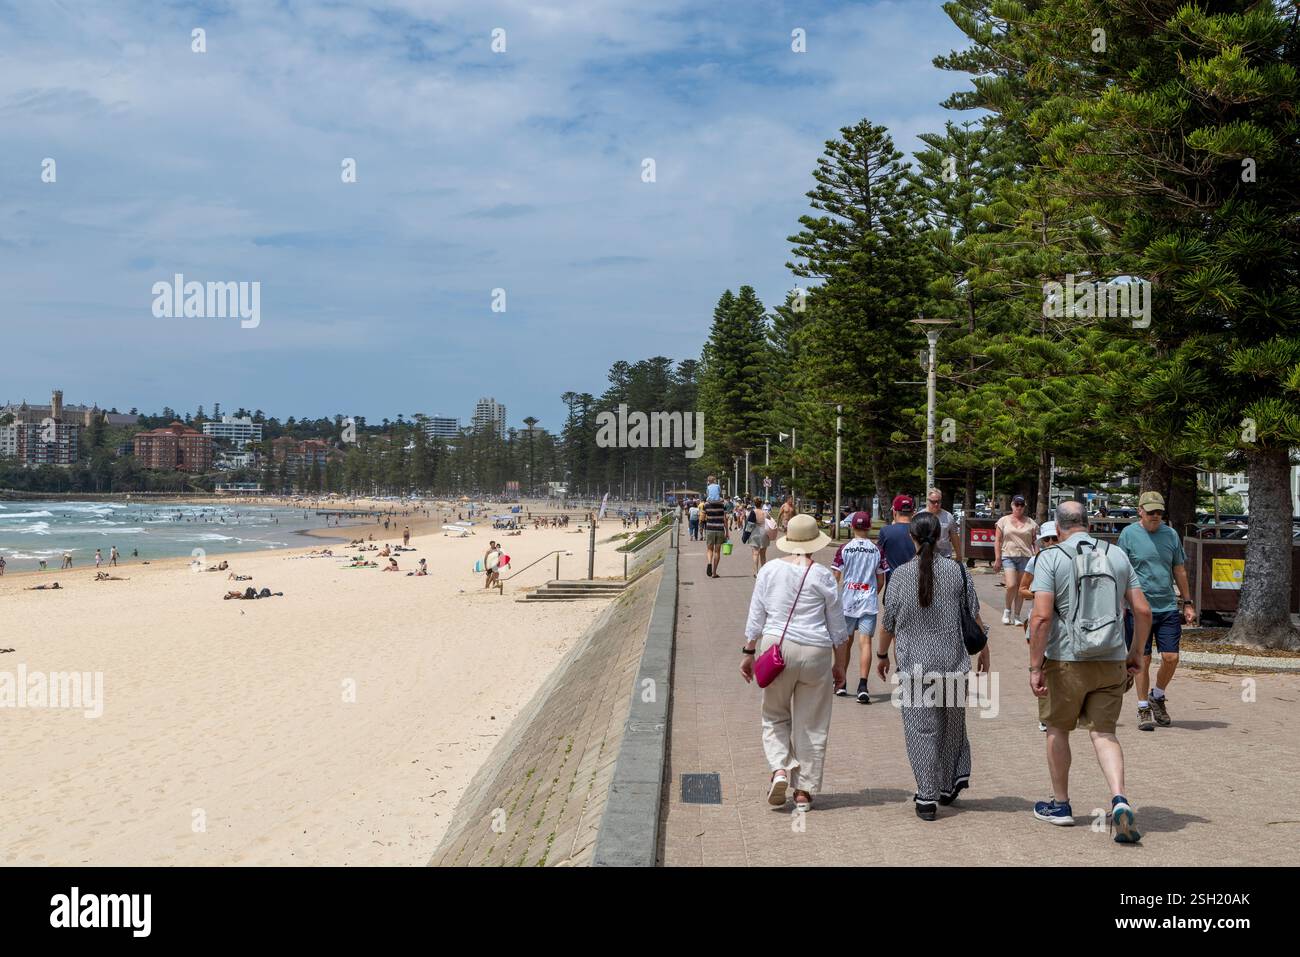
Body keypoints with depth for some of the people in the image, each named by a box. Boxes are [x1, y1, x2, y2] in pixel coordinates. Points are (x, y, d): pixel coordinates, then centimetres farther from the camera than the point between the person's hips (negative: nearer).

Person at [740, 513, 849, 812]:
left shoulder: (770, 570, 0)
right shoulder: (823, 576, -3)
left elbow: (755, 618, 3)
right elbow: (837, 627, 3)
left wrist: (748, 653, 12)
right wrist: (840, 664, 12)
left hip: (775, 647, 1)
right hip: (815, 653, -1)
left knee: (775, 716, 18)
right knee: (811, 725, 9)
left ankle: (779, 769, -4)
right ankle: (804, 792, 13)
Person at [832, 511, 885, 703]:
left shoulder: (844, 548, -4)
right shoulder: (877, 550, 0)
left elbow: (835, 577, -4)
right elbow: (881, 580, 7)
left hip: (847, 601, 0)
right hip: (869, 603, 0)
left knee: (845, 642, 14)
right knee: (865, 642, -4)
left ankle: (841, 683, 25)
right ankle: (862, 685, -18)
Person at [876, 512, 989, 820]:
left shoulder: (901, 575, -5)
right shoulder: (957, 571, -3)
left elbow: (888, 622, 0)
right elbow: (975, 616, 3)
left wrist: (882, 654, 15)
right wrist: (984, 651, 16)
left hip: (914, 665, -1)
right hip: (953, 662, 1)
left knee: (920, 729, 2)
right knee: (952, 723, 20)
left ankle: (927, 798, 2)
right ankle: (953, 780, 23)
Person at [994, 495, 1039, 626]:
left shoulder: (1031, 523, 10)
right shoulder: (1003, 521, 7)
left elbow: (1035, 542, 10)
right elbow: (997, 540, 5)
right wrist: (997, 558, -2)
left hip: (1025, 557, 2)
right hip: (1008, 556, -2)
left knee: (1020, 587, 3)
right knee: (1011, 585, -15)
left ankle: (1017, 616, 12)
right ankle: (1007, 610, 9)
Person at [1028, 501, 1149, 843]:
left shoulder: (1051, 558, -6)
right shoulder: (1117, 555, 7)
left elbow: (1042, 616, -16)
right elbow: (1143, 611, 6)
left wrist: (1035, 666, -13)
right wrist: (1136, 653, 18)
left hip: (1066, 660, -3)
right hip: (1111, 661, 3)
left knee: (1058, 729, 16)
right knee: (1104, 733, 8)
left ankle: (1060, 804, 26)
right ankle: (1119, 799, -14)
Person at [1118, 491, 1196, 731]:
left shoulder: (1171, 534, 9)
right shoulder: (1129, 534, -2)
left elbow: (1179, 571, 17)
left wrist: (1187, 603, 16)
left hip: (1168, 607, 3)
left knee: (1171, 658, -1)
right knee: (1143, 659, 2)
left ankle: (1157, 697, 24)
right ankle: (1143, 708, 14)